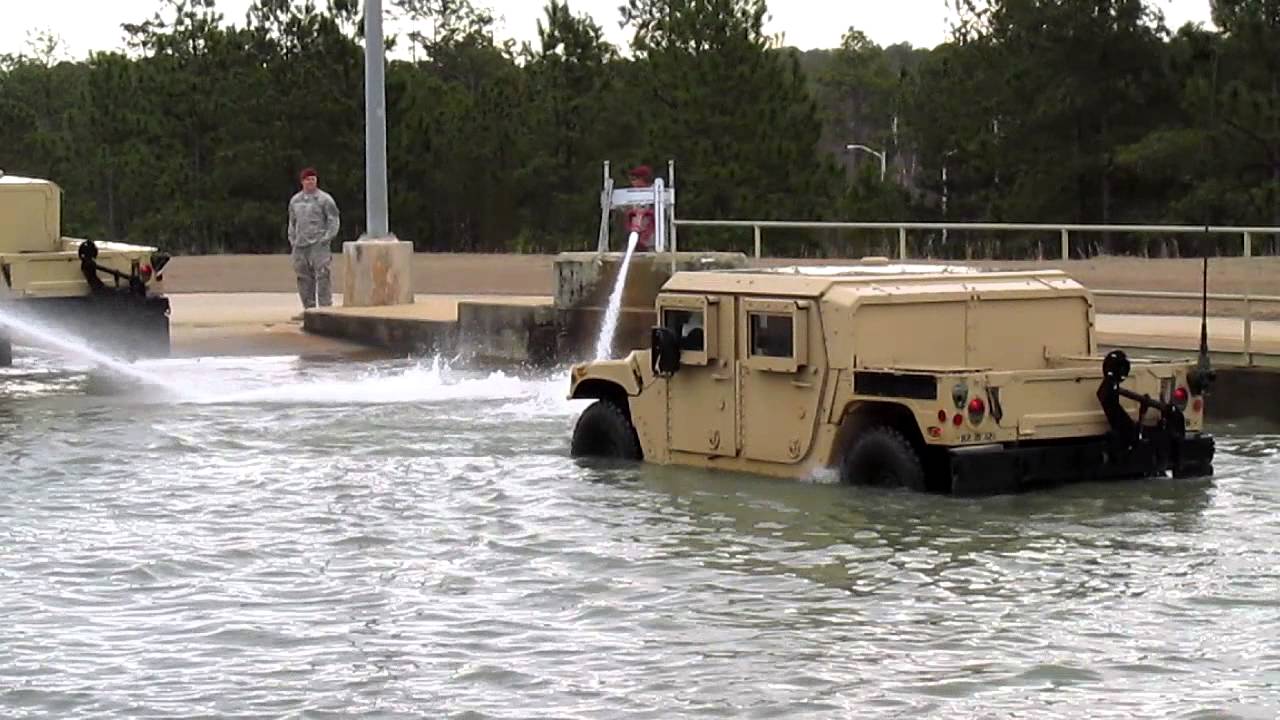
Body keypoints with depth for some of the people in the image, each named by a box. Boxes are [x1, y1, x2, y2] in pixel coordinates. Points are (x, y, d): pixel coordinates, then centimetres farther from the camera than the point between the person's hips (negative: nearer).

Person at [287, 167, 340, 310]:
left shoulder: (324, 199, 2)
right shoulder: (295, 200, 17)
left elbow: (333, 220, 1)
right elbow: (292, 222, 24)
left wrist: (327, 238, -9)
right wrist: (292, 241, 15)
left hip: (318, 244, -5)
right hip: (300, 245, 5)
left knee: (322, 276, -12)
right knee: (304, 278, 5)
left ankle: (325, 307, -12)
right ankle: (309, 308, 12)